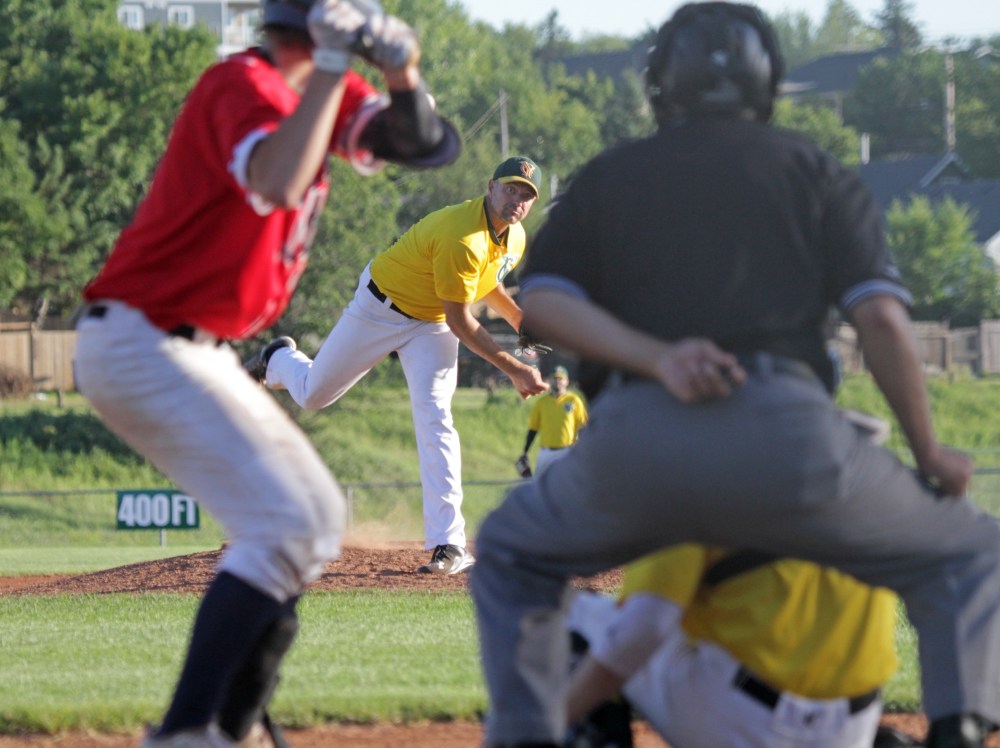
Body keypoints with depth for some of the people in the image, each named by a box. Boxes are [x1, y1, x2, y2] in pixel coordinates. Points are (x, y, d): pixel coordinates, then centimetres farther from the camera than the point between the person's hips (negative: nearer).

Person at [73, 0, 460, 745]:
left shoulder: (316, 87, 10)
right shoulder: (246, 84, -19)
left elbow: (416, 142, 3)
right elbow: (279, 185, -39)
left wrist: (403, 74, -16)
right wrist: (331, 67, -34)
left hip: (199, 350, 11)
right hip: (143, 342, -11)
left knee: (318, 517, 16)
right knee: (282, 523, -19)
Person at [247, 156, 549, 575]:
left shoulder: (515, 240, -8)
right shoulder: (461, 238, -35)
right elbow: (459, 322, -30)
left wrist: (521, 321, -1)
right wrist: (512, 369, -29)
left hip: (432, 325, 5)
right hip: (381, 308, -5)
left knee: (434, 417, -15)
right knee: (313, 394, 10)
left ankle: (448, 544, -20)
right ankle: (278, 361, 49)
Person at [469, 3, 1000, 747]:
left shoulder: (606, 177, 22)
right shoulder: (815, 173, 17)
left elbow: (542, 301, 5)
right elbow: (880, 318, 4)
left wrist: (653, 358, -7)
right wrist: (929, 456, 12)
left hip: (633, 435, 2)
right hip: (786, 431, -1)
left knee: (510, 554, 31)